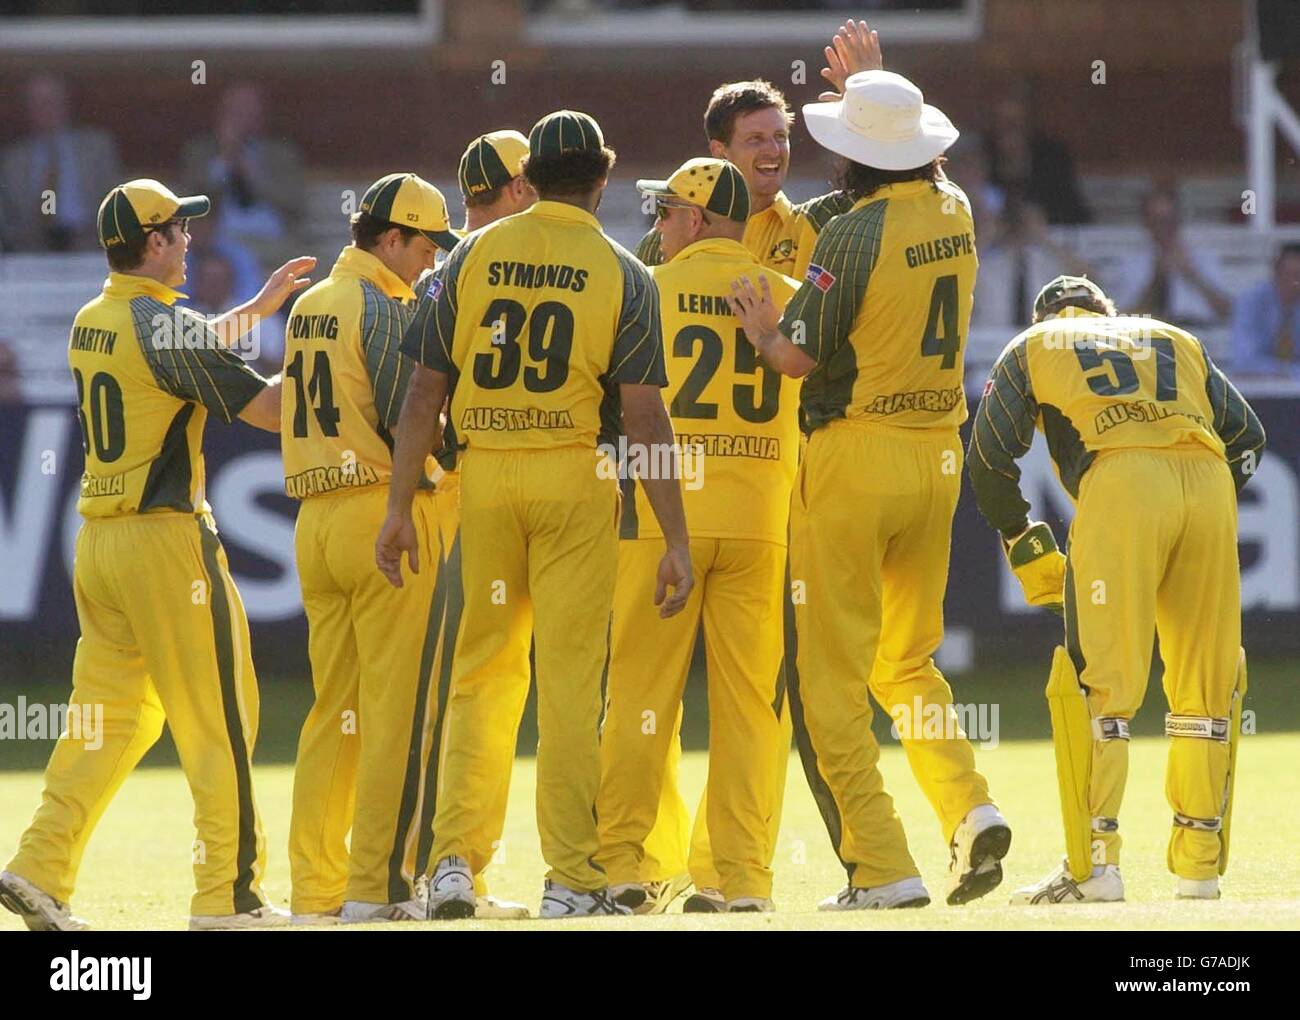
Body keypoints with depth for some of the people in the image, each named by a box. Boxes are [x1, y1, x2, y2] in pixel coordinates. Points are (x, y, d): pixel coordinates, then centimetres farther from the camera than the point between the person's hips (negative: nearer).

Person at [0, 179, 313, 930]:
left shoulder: (91, 324, 11)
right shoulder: (164, 325, -14)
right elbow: (269, 409, -14)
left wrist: (257, 307, 35)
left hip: (98, 542, 8)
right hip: (166, 534, -8)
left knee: (111, 714, 10)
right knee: (219, 717, -1)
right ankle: (230, 892, 0)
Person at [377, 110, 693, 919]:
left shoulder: (473, 258, 4)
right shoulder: (623, 276, -2)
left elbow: (425, 393, 2)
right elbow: (645, 414, -8)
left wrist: (400, 509, 6)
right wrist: (677, 541, -7)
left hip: (485, 476, 2)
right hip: (575, 477, -2)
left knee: (483, 670, 11)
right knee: (570, 677, 0)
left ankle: (456, 859, 4)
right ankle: (572, 879, 0)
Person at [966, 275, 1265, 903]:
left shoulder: (1033, 346, 26)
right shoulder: (1178, 341, 34)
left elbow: (989, 462, 18)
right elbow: (1247, 438, 25)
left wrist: (1027, 550, 26)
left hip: (1120, 480, -3)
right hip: (1209, 480, 3)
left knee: (1100, 682, -3)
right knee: (1207, 683, 10)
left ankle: (1093, 866, -9)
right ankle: (1200, 868, 11)